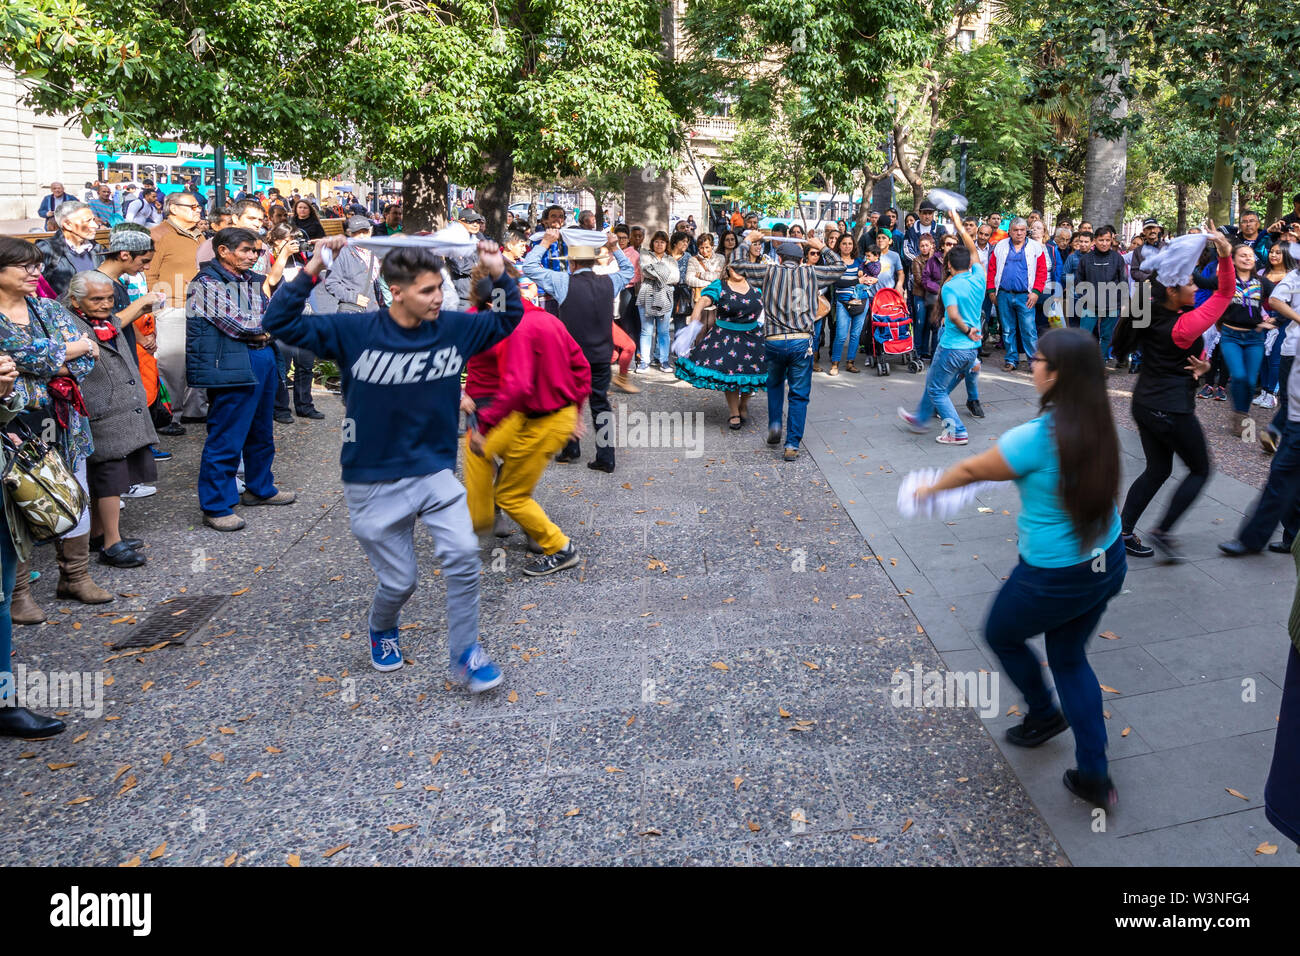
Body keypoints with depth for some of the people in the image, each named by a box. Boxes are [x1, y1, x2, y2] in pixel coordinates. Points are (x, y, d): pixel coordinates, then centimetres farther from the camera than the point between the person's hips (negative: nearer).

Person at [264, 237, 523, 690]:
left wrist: (500, 274, -6)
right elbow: (279, 322, -14)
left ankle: (464, 653, 1)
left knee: (463, 555, -19)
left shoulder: (455, 328, -3)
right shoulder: (355, 332, -12)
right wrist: (311, 271, -25)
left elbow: (509, 319, 11)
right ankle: (382, 631, 44)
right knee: (399, 580, 7)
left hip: (435, 472, 2)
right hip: (373, 482, -2)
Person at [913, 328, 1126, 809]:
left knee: (1001, 634, 22)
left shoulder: (1036, 438, -27)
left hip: (1054, 577, -7)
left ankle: (1045, 714, 44)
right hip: (1108, 564, 7)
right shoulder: (1098, 425, -6)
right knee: (1069, 656, 22)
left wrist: (931, 488, 8)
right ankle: (1094, 777, 25)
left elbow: (972, 469, -10)